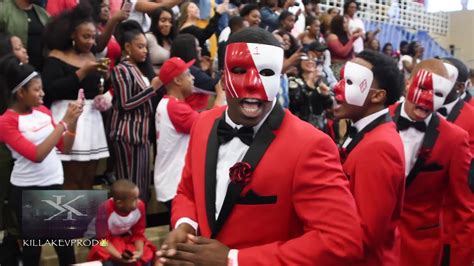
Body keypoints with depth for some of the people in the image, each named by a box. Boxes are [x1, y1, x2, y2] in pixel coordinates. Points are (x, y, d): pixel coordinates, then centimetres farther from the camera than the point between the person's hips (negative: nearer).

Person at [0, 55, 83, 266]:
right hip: (26, 190, -5)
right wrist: (64, 122, -23)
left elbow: (65, 148, 8)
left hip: (54, 184, 5)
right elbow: (36, 155, -23)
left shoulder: (43, 112, 4)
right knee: (33, 244, 9)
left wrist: (73, 121, -8)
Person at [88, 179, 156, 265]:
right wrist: (119, 256, -37)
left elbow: (138, 233, -7)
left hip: (127, 237, 4)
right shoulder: (105, 210, -32)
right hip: (108, 240, -4)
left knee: (147, 255, -19)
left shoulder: (140, 206, -22)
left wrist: (140, 251, -25)